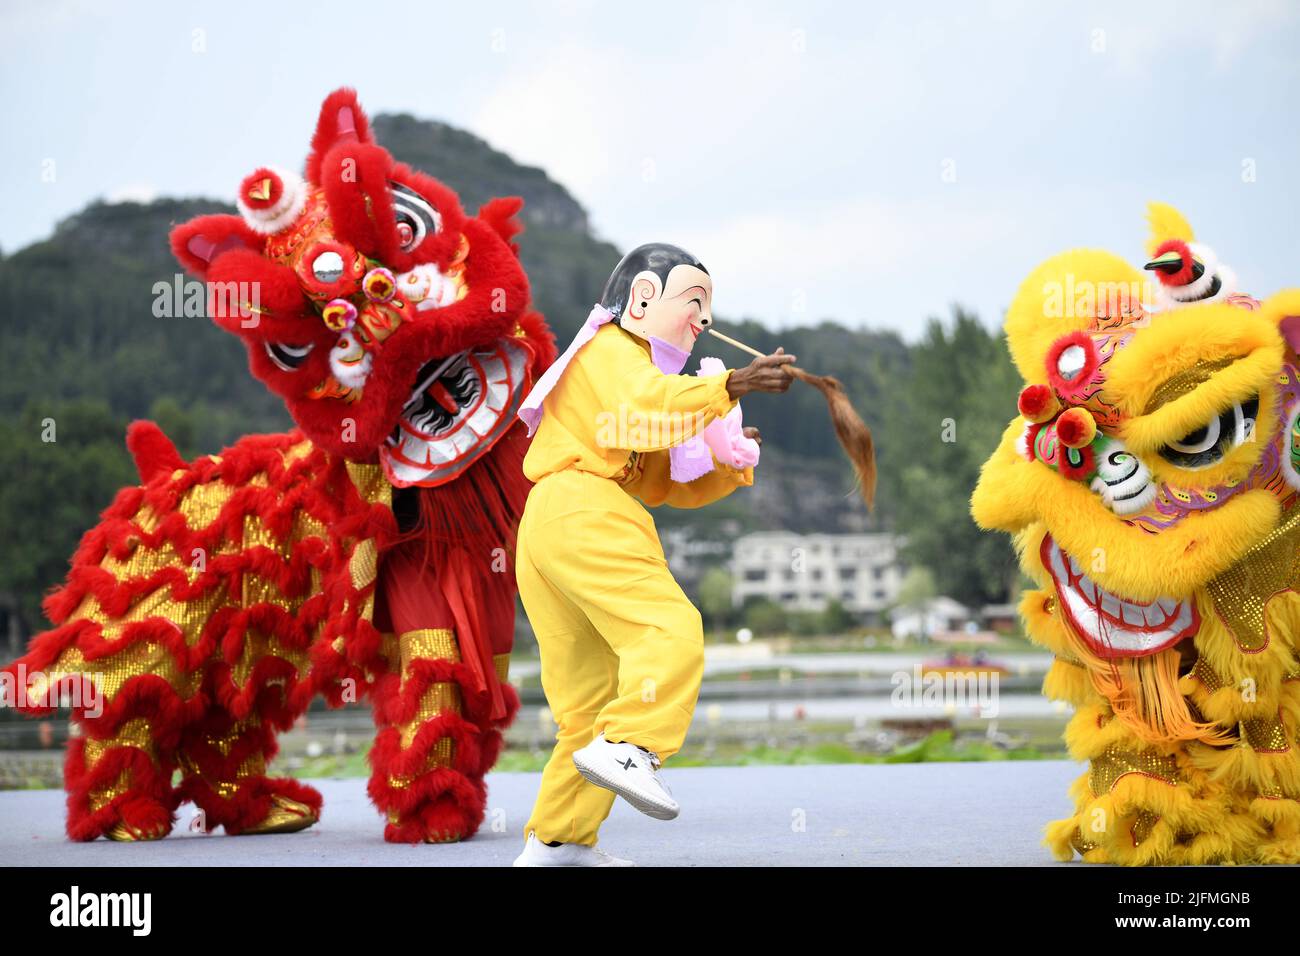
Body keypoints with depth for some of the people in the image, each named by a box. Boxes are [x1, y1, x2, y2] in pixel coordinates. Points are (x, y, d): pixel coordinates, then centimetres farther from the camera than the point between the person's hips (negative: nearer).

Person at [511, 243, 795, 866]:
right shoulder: (613, 350, 4)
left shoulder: (632, 368, 35)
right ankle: (625, 746, -38)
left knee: (591, 696, 9)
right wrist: (730, 387, -32)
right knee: (670, 629, -24)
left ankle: (556, 840, 10)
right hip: (579, 509, -10)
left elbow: (665, 487, 29)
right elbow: (644, 402, -22)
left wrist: (726, 468, 10)